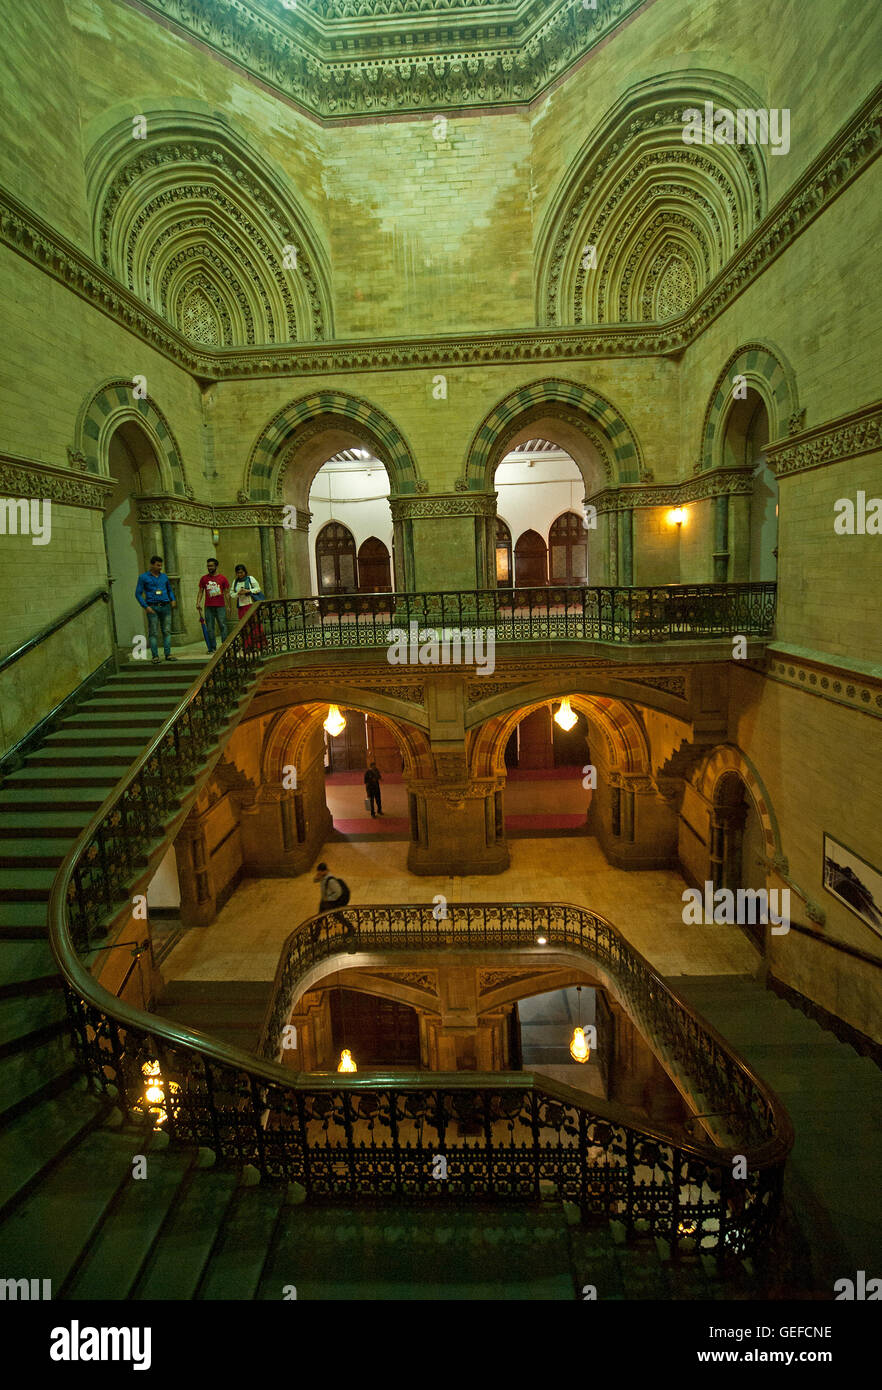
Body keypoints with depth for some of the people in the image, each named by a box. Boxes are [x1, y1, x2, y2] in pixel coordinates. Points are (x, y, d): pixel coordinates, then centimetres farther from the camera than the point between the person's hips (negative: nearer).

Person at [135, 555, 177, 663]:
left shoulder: (164, 576, 14)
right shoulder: (143, 577, 3)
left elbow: (170, 590, 26)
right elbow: (138, 593, 1)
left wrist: (173, 600, 6)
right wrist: (146, 607, -9)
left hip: (165, 606, 3)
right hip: (152, 607, -3)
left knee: (167, 631, 1)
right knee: (153, 633, -4)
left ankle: (168, 654, 4)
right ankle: (155, 656, -3)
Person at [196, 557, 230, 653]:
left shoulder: (223, 578, 6)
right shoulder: (204, 578, 10)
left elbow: (226, 592, 6)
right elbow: (200, 591, 12)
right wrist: (198, 603, -1)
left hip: (220, 606, -2)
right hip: (208, 607, 2)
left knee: (222, 626, -4)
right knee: (210, 628, 1)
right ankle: (212, 647, 6)